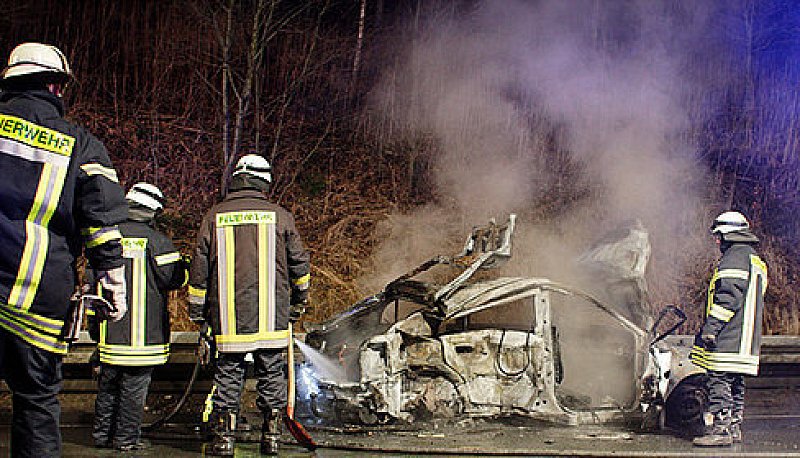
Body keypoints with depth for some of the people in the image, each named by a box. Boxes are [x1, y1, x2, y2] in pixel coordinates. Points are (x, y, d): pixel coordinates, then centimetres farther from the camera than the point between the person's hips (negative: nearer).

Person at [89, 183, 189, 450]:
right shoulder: (155, 240, -9)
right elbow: (174, 278, -10)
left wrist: (93, 323, 21)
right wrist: (185, 267, 13)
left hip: (110, 333, 5)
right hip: (145, 334, -5)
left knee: (108, 385, 14)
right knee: (134, 387, 1)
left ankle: (102, 435, 20)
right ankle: (127, 438, 4)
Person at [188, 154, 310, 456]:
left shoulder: (214, 216, 3)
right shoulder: (279, 216, 2)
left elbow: (199, 269, 4)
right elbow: (299, 262, 8)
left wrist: (196, 310, 13)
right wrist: (299, 299, 23)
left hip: (227, 314, 0)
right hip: (271, 316, 0)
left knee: (227, 374, 7)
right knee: (271, 373, 9)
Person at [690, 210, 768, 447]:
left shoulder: (734, 257, -11)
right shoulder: (756, 260, 21)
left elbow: (728, 297, -20)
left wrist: (710, 327, -20)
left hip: (728, 338, -10)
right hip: (747, 340, 10)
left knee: (719, 382, -9)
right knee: (736, 385, 14)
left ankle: (719, 430, -11)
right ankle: (734, 427, 18)